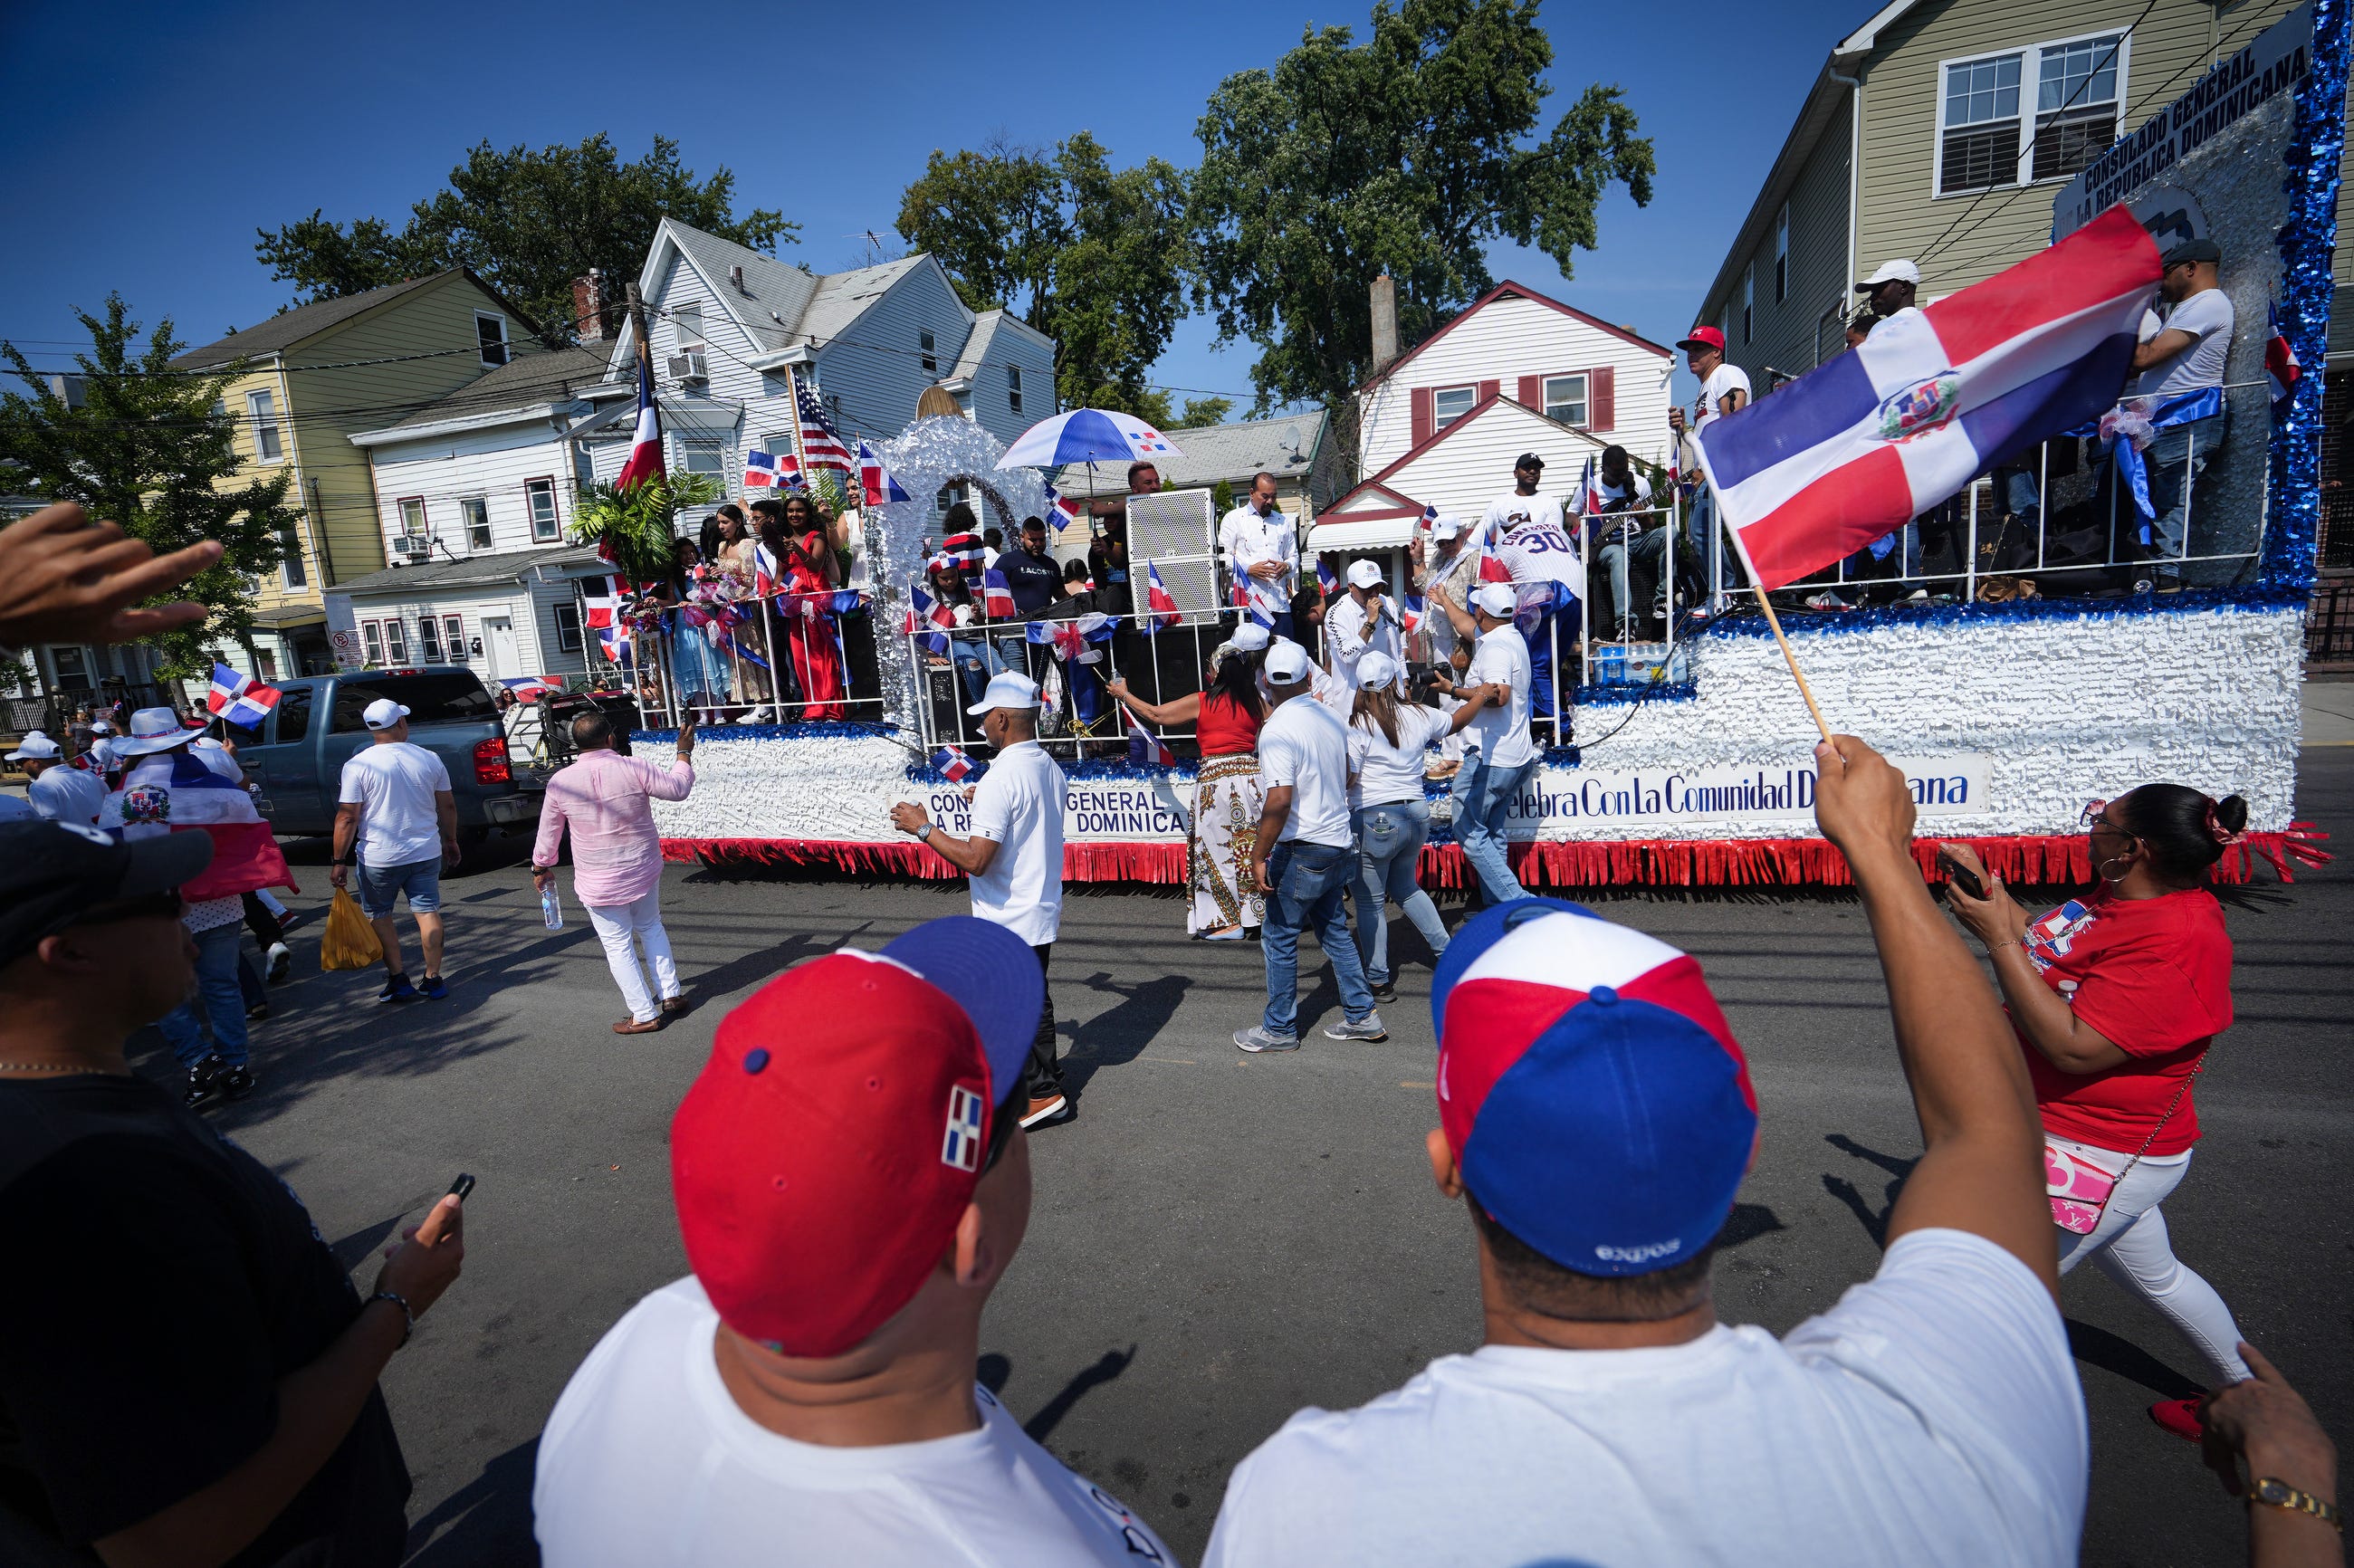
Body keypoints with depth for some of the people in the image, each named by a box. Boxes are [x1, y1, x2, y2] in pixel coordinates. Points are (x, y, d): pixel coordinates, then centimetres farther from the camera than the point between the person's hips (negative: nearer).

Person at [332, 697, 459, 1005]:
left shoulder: (357, 765, -11)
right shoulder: (429, 759, -2)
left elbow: (347, 819, -12)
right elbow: (447, 808, 6)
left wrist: (339, 861, -4)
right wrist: (450, 842, 20)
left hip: (379, 858, -2)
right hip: (426, 852, 3)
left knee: (379, 916, 13)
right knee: (428, 912, 9)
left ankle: (399, 980, 12)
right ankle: (434, 980, 11)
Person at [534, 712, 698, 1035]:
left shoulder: (560, 782, -10)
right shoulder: (635, 769, -15)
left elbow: (548, 832, 2)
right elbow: (678, 789, 0)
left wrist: (540, 868, 19)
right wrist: (684, 752, 14)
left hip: (598, 883, -2)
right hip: (644, 872, 2)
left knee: (617, 945, 9)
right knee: (651, 927, 23)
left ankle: (645, 1015, 13)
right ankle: (671, 994, 25)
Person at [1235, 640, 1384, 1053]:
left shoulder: (1277, 729, -19)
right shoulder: (1331, 717, 6)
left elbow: (1279, 801, -26)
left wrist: (1259, 856, -20)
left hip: (1301, 849, -8)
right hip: (1338, 842, 8)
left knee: (1279, 938, 5)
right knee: (1333, 929, 19)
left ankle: (1280, 1028, 15)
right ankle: (1361, 1016, 24)